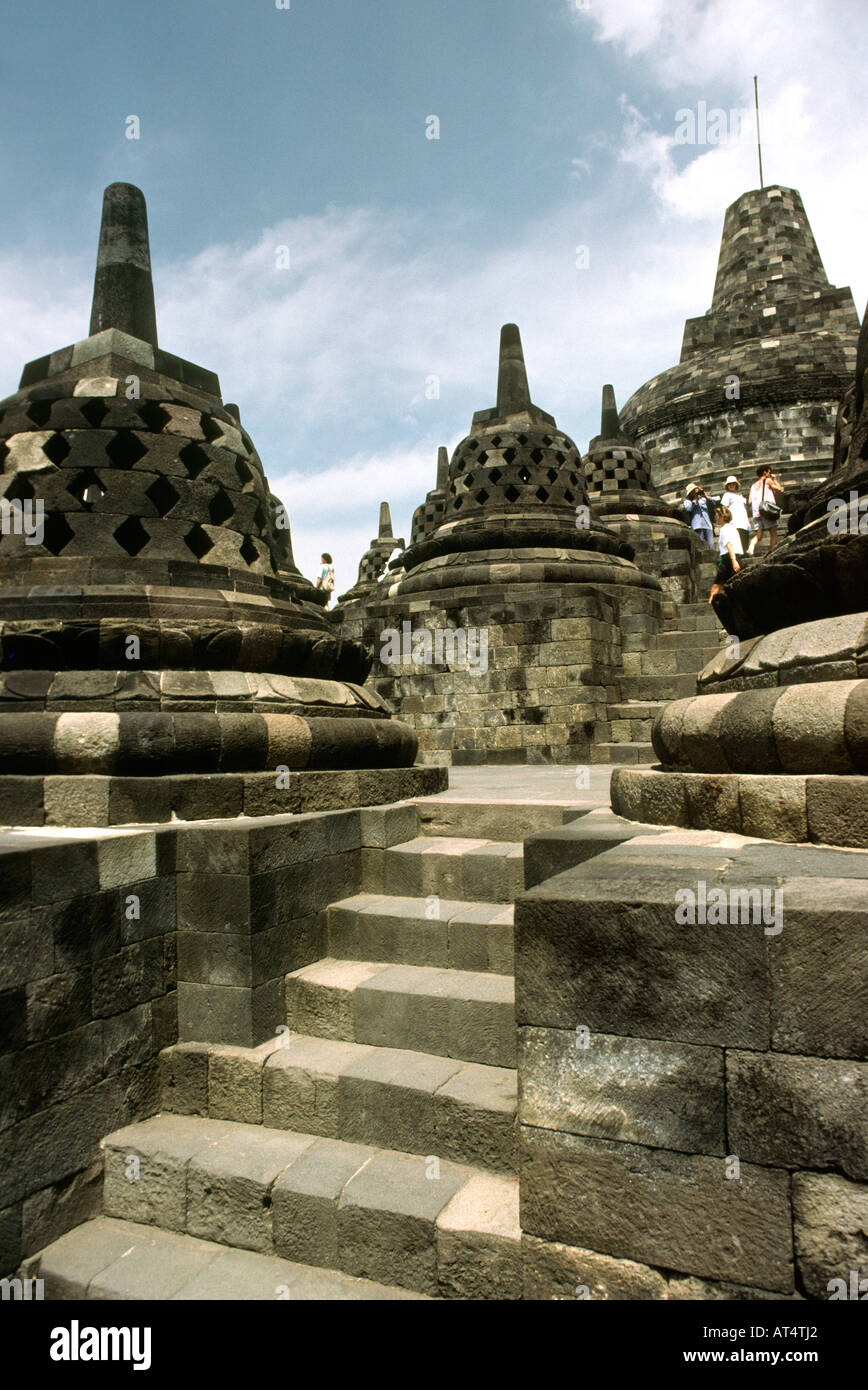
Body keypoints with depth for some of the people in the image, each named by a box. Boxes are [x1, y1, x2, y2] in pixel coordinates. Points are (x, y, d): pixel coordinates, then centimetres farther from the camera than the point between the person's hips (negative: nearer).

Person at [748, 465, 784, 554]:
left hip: (756, 512, 5)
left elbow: (750, 501, 12)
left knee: (759, 534, 4)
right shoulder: (768, 481, 5)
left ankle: (751, 547, -22)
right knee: (773, 534, -1)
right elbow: (780, 490, 6)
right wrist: (775, 480, 17)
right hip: (767, 510, -5)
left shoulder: (754, 486, 21)